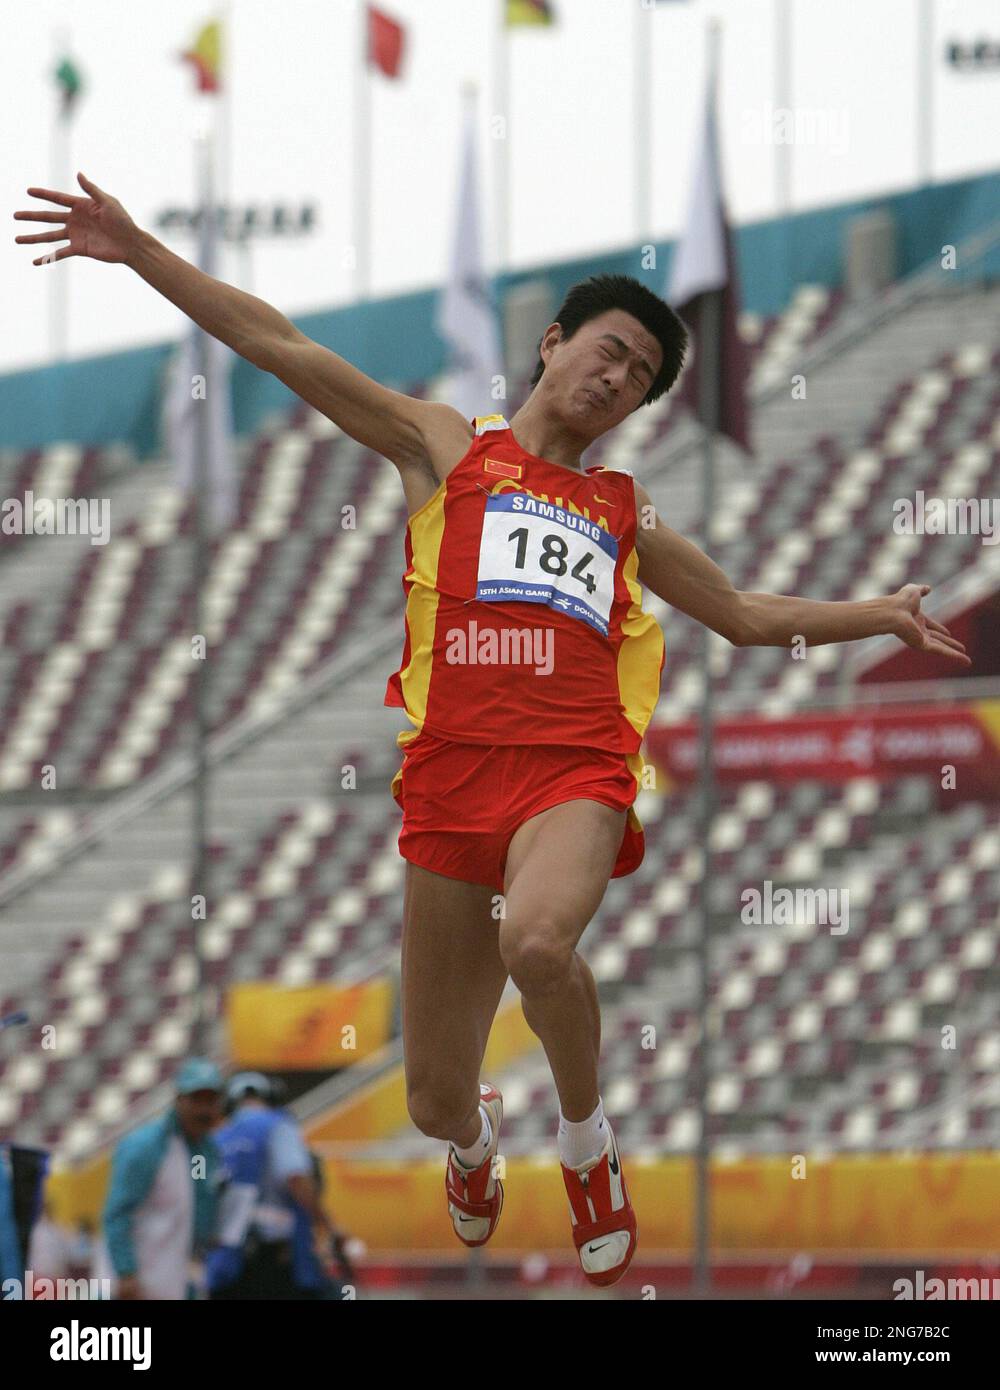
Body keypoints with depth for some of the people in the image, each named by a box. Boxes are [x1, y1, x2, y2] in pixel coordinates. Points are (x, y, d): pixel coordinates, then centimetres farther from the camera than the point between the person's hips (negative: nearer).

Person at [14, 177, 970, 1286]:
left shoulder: (625, 516, 26)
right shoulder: (447, 448, 17)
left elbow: (747, 614, 40)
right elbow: (288, 353, 10)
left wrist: (883, 617, 37)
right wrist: (139, 251, 3)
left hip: (577, 771, 1)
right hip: (453, 770, 0)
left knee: (537, 939, -37)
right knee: (434, 1101, 3)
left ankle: (586, 1141, -8)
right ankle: (476, 1134, 43)